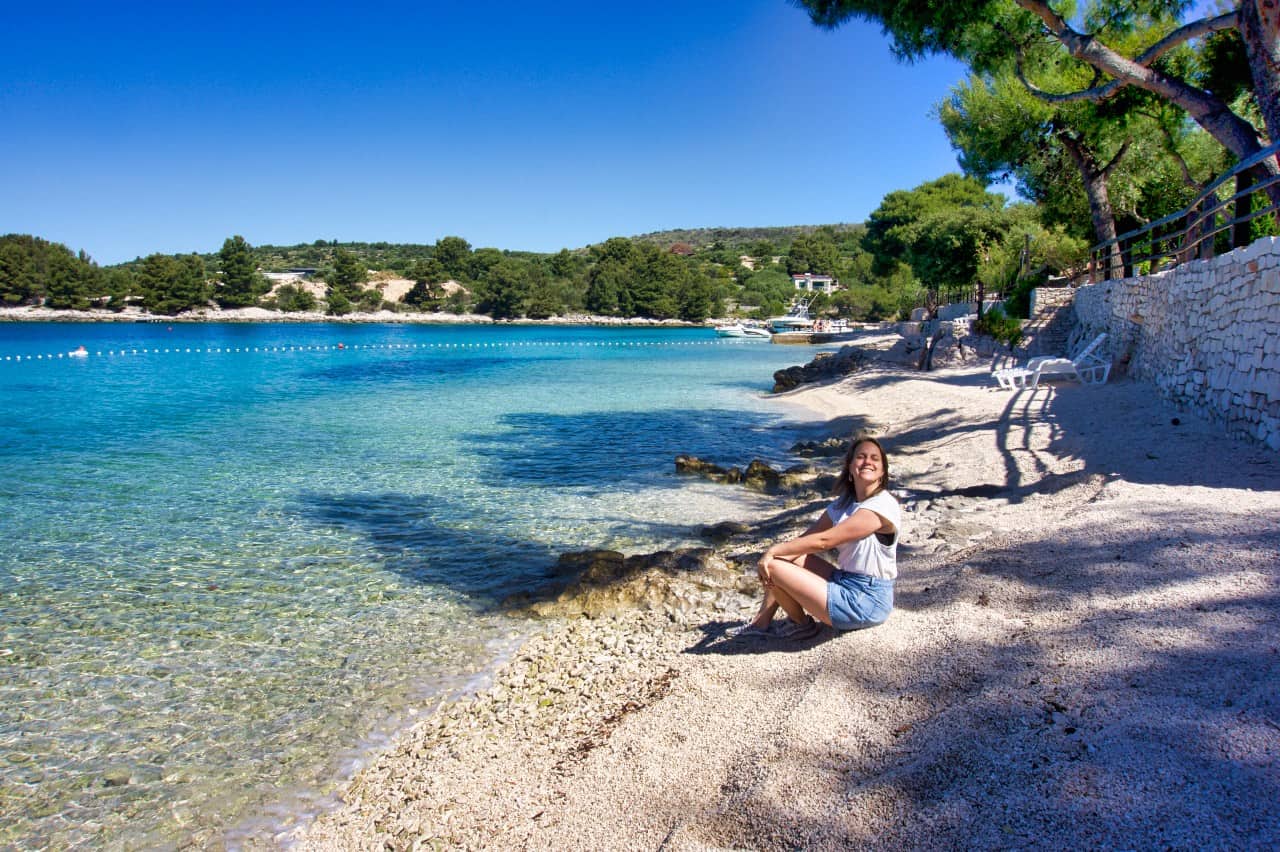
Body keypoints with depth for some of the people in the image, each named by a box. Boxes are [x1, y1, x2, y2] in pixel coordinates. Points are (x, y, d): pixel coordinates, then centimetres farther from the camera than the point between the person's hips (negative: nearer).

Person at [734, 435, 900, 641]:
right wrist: (779, 552, -16)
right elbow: (808, 537, 3)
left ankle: (802, 624, 12)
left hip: (865, 602, -9)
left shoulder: (882, 506, -18)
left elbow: (823, 541, -21)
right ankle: (762, 621, 13)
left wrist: (775, 550, -15)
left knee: (772, 566, -12)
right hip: (845, 583, 9)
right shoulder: (843, 504, 10)